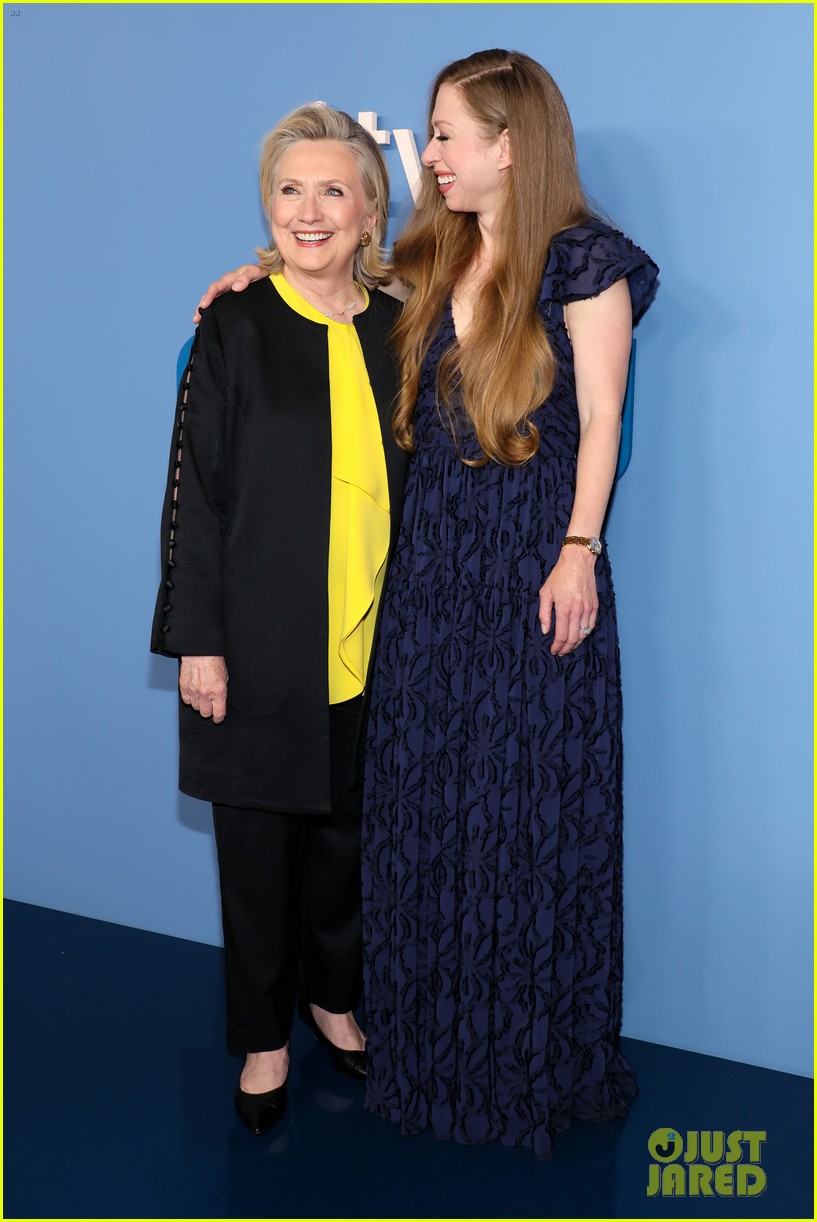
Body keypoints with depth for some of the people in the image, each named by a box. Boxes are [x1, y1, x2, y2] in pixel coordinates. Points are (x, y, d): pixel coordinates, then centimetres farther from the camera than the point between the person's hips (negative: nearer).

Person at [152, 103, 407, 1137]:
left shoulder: (396, 331, 4)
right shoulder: (235, 327, -5)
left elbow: (413, 484, 10)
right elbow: (195, 488, -6)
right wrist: (199, 638, -10)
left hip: (369, 642, 3)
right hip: (262, 643, -3)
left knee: (346, 828, 15)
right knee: (260, 839, 9)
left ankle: (332, 994, 39)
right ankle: (265, 1035, 28)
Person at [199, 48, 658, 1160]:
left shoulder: (584, 265, -4)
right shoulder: (430, 262, 11)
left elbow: (601, 422, -6)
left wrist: (578, 550, -13)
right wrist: (269, 271, 12)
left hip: (536, 563, -6)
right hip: (432, 559, 6)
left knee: (535, 806, 3)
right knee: (427, 799, 11)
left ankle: (543, 1058, 22)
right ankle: (437, 1044, 29)